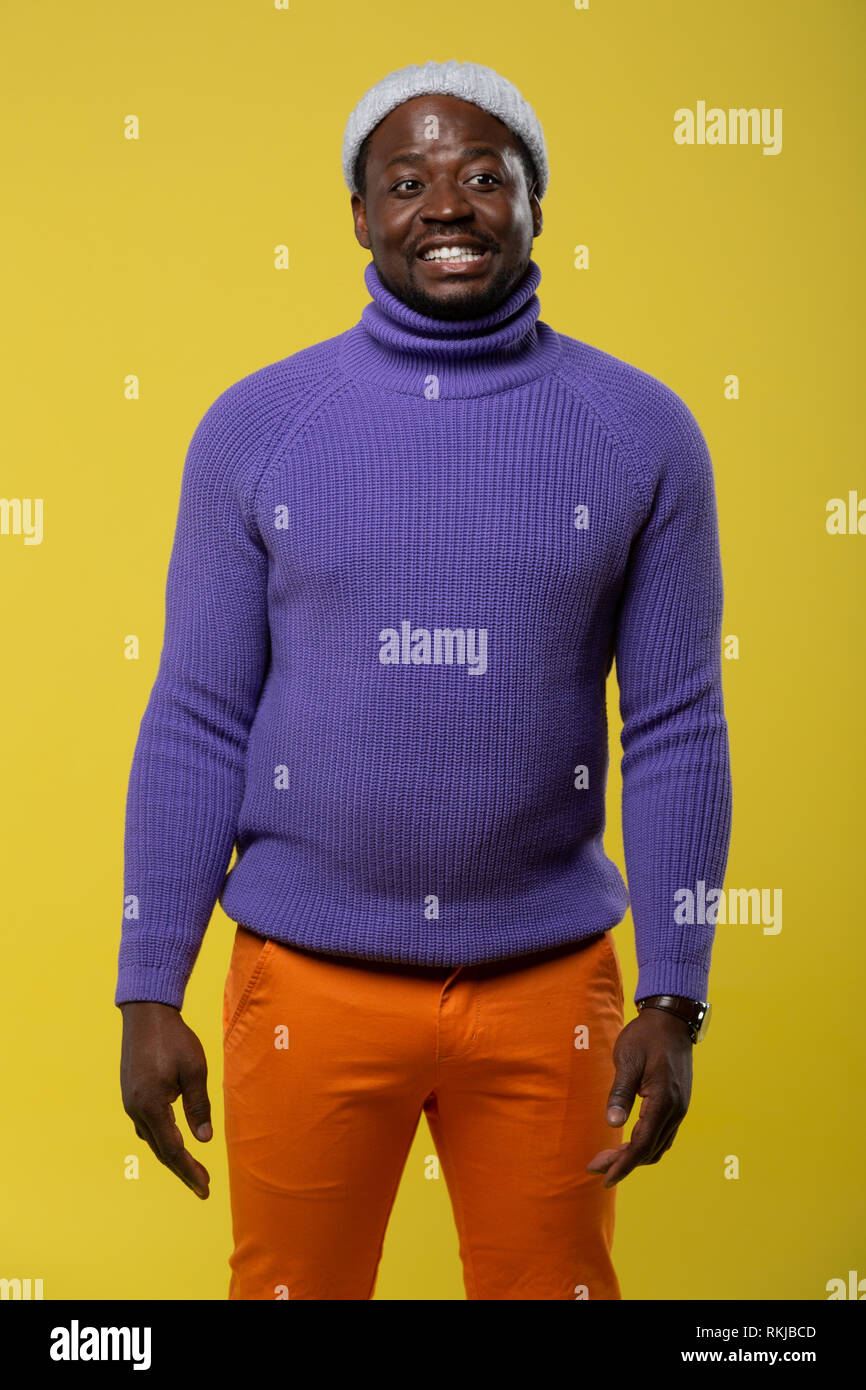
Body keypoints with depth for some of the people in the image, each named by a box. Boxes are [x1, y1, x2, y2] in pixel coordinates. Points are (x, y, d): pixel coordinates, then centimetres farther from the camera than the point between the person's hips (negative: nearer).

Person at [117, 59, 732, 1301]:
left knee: (556, 1284, 12)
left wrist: (675, 1000, -5)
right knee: (291, 1286, 12)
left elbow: (677, 729, -1)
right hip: (309, 981, 0)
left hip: (549, 982, 0)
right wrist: (148, 991, -1)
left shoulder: (641, 433, -1)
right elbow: (197, 723, 1)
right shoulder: (255, 428, -1)